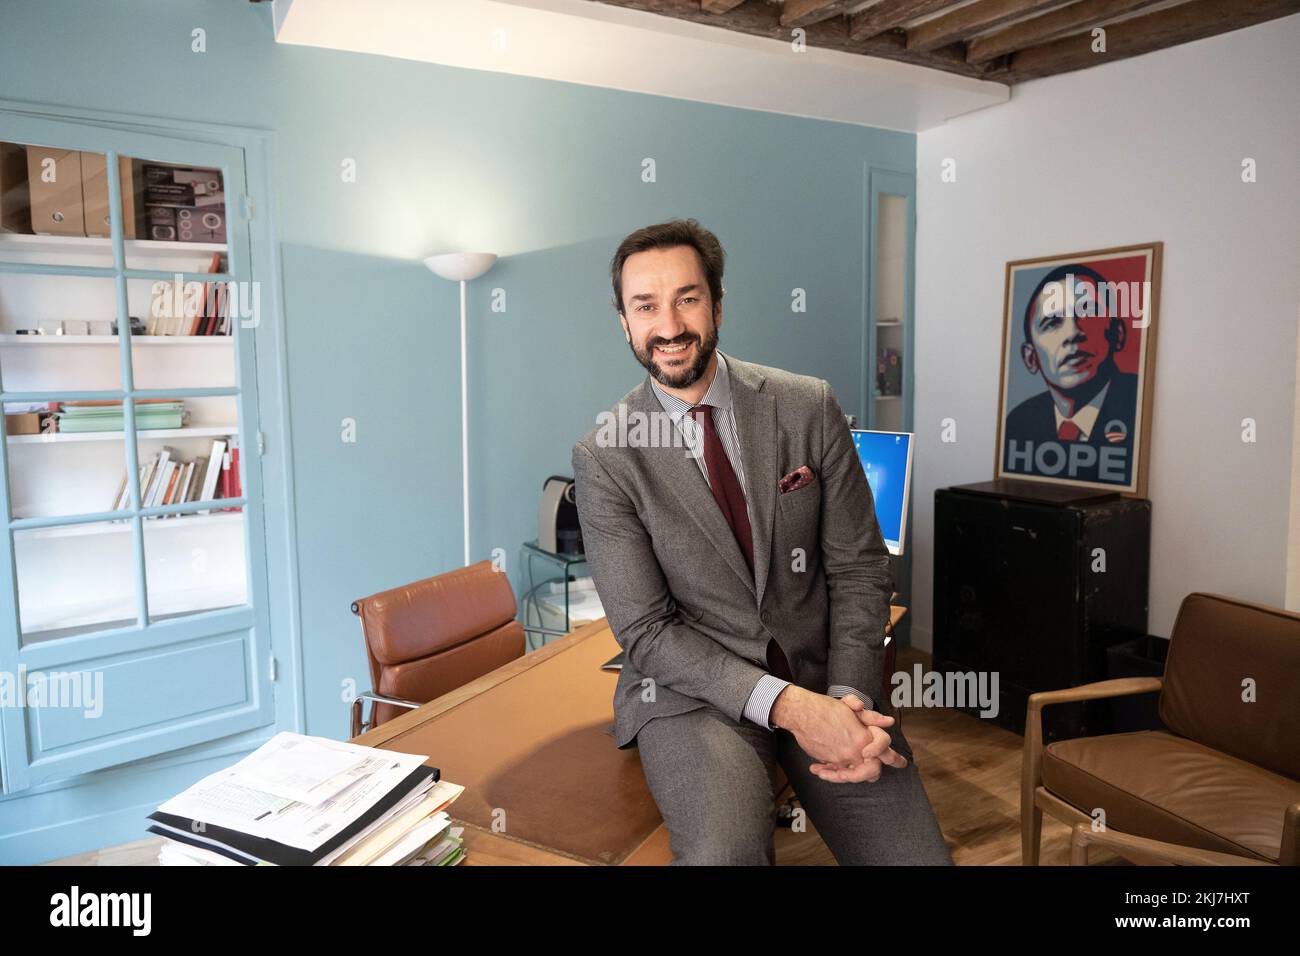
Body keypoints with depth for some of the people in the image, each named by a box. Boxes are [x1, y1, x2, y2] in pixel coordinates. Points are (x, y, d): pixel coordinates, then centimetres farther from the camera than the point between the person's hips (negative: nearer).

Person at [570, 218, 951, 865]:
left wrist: (851, 697, -13)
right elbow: (644, 631, -9)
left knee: (919, 854, -13)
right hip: (692, 691, -3)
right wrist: (788, 706, -20)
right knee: (725, 849, -31)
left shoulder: (809, 408, -1)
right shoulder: (602, 457, -6)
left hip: (823, 678, 3)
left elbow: (859, 568, 2)